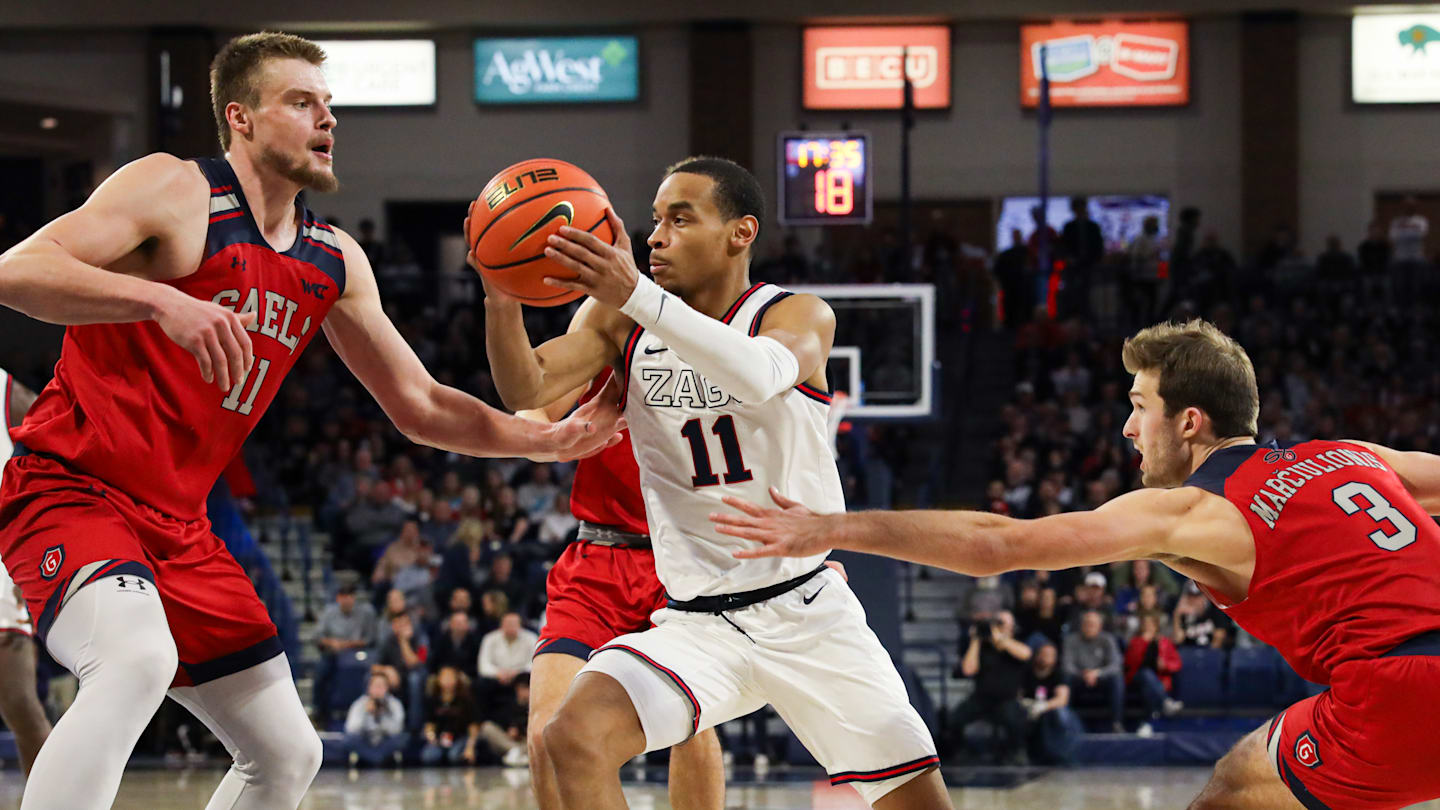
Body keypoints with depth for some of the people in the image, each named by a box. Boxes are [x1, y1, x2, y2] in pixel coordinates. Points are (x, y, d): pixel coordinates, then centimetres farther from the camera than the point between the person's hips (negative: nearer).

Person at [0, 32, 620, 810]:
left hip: (175, 523, 8)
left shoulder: (334, 262, 11)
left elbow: (420, 405, 17)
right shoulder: (175, 191, -11)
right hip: (70, 486, -8)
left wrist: (546, 440, 3)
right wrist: (161, 300, -36)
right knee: (138, 660, -38)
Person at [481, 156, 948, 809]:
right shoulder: (624, 326, 4)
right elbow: (525, 391, -10)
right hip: (695, 625, 1)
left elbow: (761, 376, -30)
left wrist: (637, 296, -44)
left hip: (808, 609, -1)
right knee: (574, 741, -25)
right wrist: (500, 295, -30)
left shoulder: (800, 315, -6)